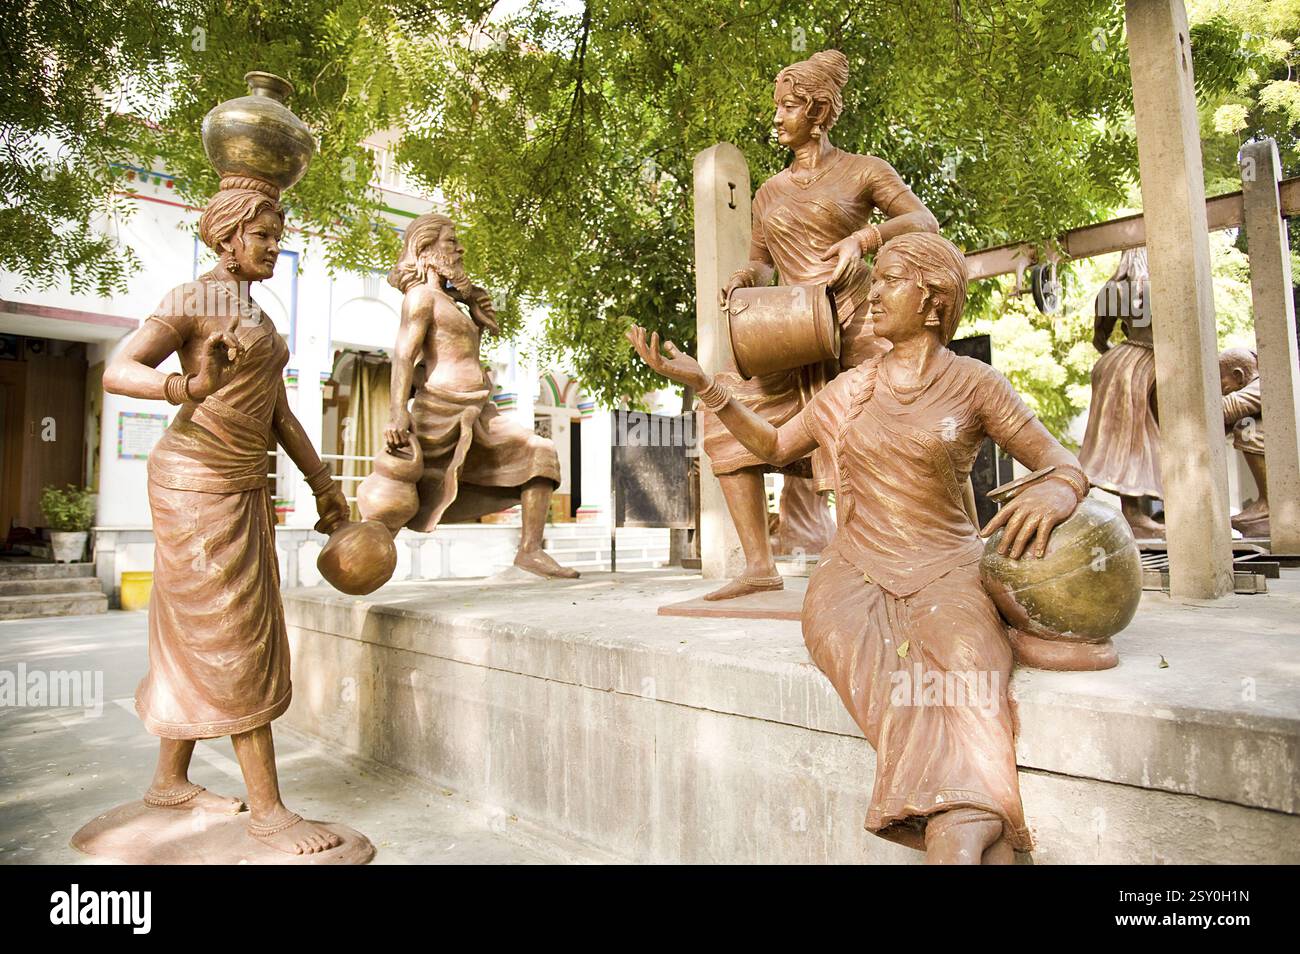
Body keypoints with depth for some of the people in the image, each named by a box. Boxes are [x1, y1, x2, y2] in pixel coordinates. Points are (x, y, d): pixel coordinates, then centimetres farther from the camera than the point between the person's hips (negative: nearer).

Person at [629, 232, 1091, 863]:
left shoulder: (972, 383, 5)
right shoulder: (852, 387, 16)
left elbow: (1067, 468, 6)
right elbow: (774, 446, 25)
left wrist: (1053, 493, -20)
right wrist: (701, 381, 15)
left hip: (945, 573, -2)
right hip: (856, 574, 2)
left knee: (964, 671, -36)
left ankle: (956, 840, -42)